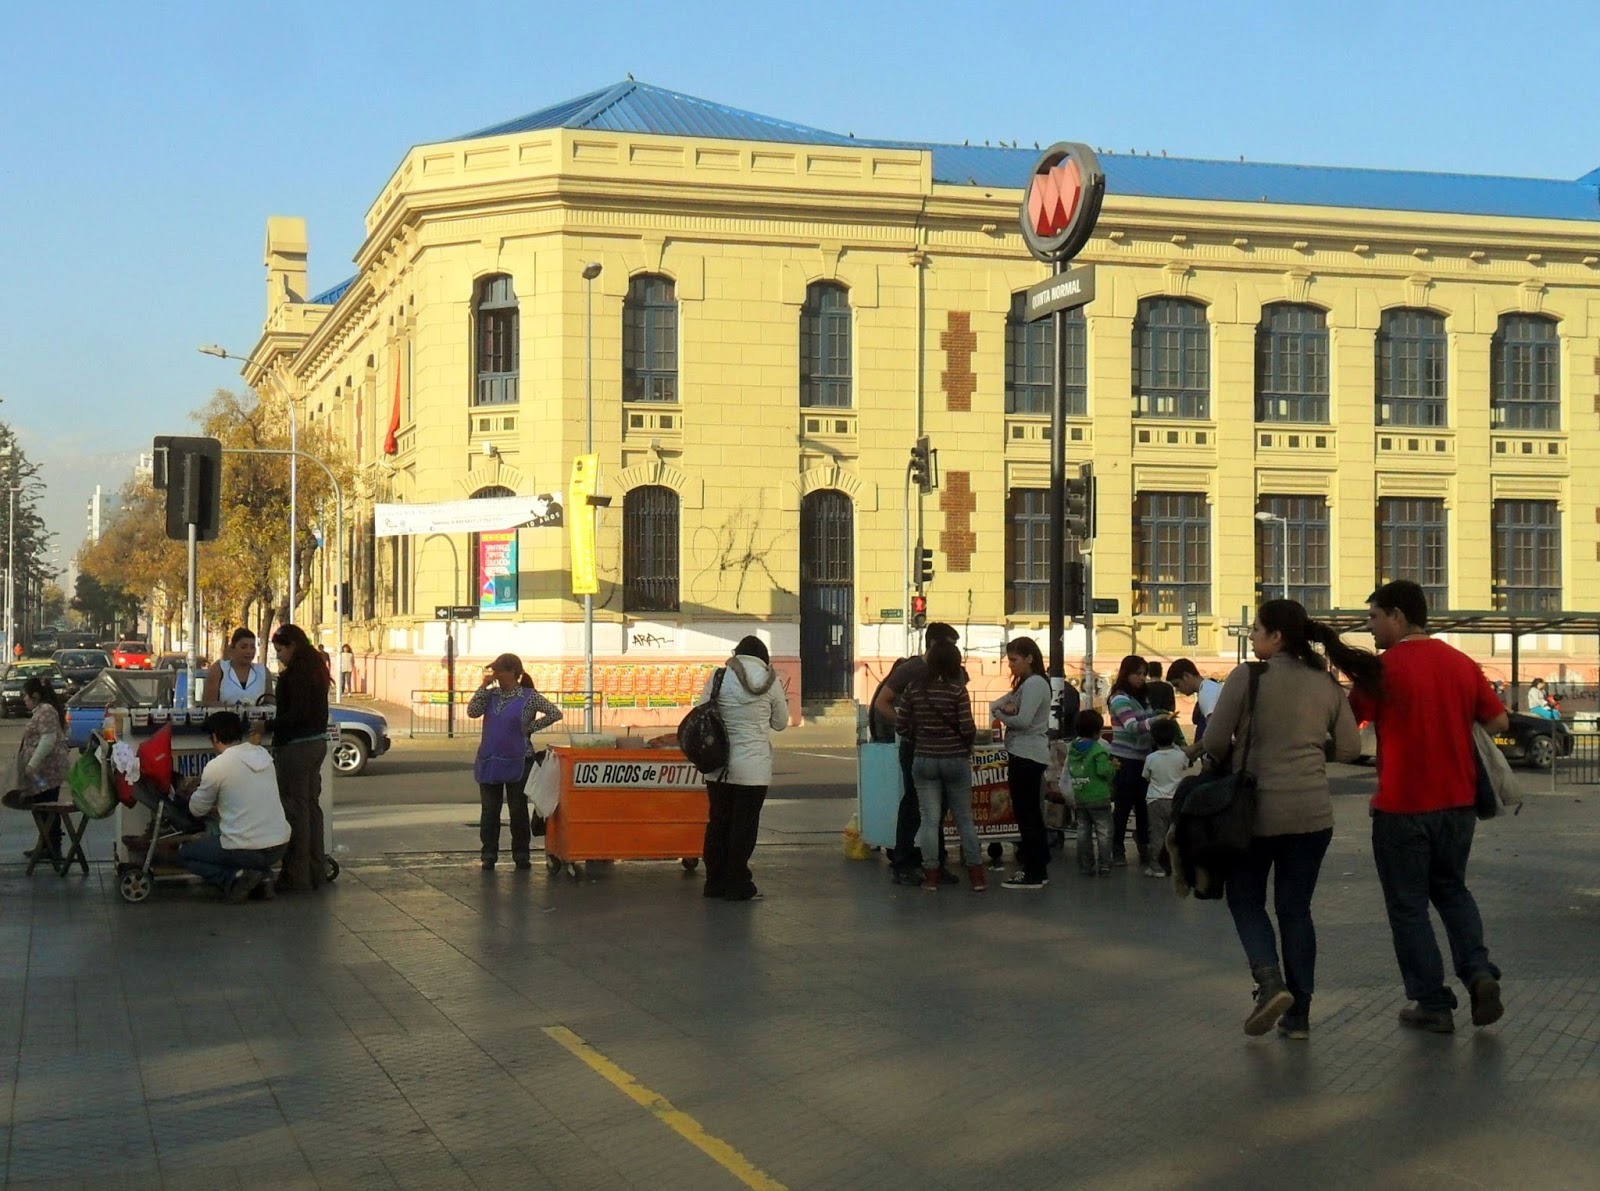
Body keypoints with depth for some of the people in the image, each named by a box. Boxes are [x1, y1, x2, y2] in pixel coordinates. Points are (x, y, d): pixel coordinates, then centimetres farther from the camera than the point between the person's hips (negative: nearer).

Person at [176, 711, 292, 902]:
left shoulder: (217, 766, -10)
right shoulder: (263, 755, 7)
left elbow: (197, 809, 4)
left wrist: (197, 790, 26)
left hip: (245, 850, -6)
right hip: (280, 846, 6)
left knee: (184, 854, 18)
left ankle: (234, 877, -5)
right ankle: (260, 876, 10)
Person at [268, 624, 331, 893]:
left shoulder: (295, 672, -16)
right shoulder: (316, 669, 13)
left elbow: (297, 714, -22)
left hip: (296, 746, -10)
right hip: (317, 742, 10)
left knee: (295, 808, -5)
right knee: (311, 805, 15)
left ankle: (297, 877, -2)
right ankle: (315, 870, 21)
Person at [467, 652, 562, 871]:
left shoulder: (529, 697, -4)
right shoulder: (492, 695, 7)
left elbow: (555, 713, -7)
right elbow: (472, 712, -7)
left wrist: (530, 728, -8)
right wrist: (484, 685, -8)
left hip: (517, 762, -4)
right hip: (489, 761, 4)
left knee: (518, 810, 4)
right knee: (489, 810, 5)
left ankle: (521, 855, 14)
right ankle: (488, 856, 11)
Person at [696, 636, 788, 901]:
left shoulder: (718, 678, -2)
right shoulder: (771, 683, -4)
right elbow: (780, 723, 6)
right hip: (753, 768, -3)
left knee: (718, 822, 13)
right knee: (744, 826, 4)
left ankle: (715, 882, 21)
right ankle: (737, 886, 8)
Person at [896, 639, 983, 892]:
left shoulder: (913, 690, -2)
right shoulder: (957, 690, -11)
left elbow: (901, 726, 0)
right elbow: (968, 728, -14)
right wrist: (967, 745, 6)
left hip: (923, 759, 1)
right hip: (956, 759, -1)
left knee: (929, 820, 6)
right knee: (964, 819, 10)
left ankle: (931, 875, 7)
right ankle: (976, 875, 12)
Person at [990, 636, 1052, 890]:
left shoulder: (1035, 683, -13)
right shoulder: (1024, 684, 19)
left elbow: (1023, 721, -22)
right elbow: (995, 705, 12)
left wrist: (1002, 714, -4)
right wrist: (1005, 709, -10)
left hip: (1028, 756, -10)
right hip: (1023, 755, 10)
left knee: (1027, 815, -7)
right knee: (1031, 814, 13)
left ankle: (1034, 874, -4)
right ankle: (1038, 869, 19)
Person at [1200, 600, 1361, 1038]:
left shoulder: (1247, 677, -11)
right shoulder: (1327, 683, 3)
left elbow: (1214, 741, -9)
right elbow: (1349, 747, 6)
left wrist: (1234, 762, 12)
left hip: (1258, 808, -4)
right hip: (1313, 812, 4)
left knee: (1245, 899, 14)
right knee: (1296, 907, 13)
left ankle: (1270, 980, -9)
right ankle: (1298, 1015, 11)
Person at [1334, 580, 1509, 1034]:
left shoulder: (1383, 668, -13)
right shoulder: (1462, 664, 3)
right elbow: (1499, 721, 8)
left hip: (1403, 806, -5)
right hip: (1459, 801, 5)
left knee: (1408, 905, 7)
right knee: (1452, 889, 23)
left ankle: (1432, 1005, 9)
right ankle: (1479, 972, 3)